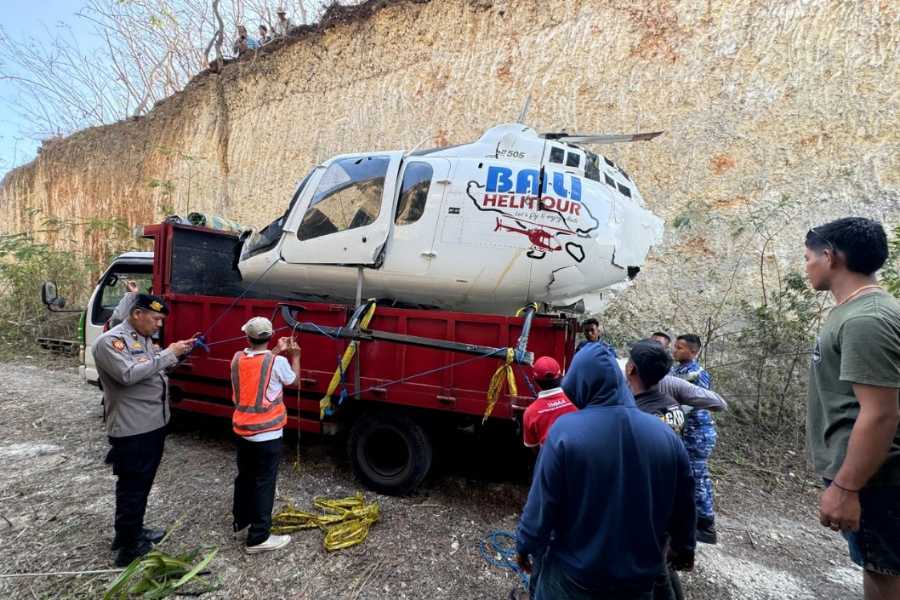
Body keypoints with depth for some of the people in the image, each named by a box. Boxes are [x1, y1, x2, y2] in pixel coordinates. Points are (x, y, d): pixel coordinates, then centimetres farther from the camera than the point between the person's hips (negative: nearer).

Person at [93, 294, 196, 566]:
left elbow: (156, 368, 20)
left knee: (143, 483, 20)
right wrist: (168, 354, -26)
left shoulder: (143, 338, 11)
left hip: (154, 424, 9)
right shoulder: (111, 341, -16)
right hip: (132, 430, -9)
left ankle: (133, 532, 36)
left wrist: (180, 352, 5)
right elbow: (128, 374, -29)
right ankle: (128, 548, 14)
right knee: (131, 486, 2)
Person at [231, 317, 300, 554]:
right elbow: (294, 379, 2)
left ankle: (241, 524, 37)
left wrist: (277, 352, 21)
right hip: (267, 434, -6)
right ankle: (258, 538, 11)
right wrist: (295, 355, 15)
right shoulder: (278, 362, -18)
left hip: (242, 431, 6)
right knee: (264, 484, 3)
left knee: (244, 477, 21)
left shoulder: (238, 359, -1)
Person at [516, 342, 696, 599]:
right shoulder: (665, 434, -11)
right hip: (639, 576, 3)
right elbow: (683, 505, 2)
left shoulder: (565, 430, -23)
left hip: (573, 577, -2)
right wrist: (683, 547, 19)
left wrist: (525, 545, 0)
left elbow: (542, 503, -17)